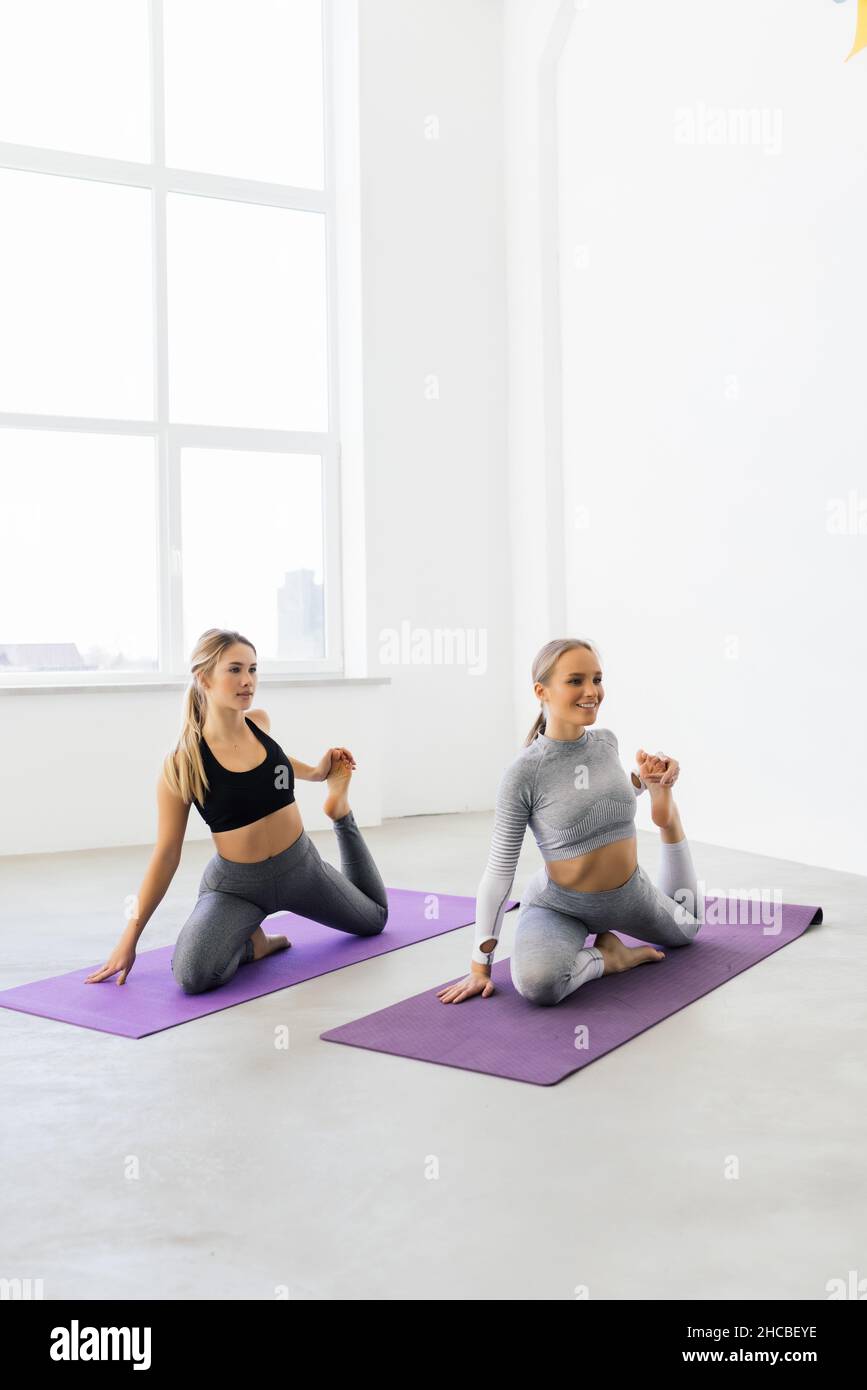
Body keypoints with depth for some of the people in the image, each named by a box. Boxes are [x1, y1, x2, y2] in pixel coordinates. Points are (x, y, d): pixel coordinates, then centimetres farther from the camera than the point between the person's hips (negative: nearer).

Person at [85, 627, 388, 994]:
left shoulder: (260, 722, -9)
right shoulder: (181, 764, -21)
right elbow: (166, 854, -13)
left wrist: (317, 771, 13)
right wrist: (130, 936, -13)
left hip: (300, 866, 4)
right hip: (235, 884, -4)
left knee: (374, 919, 26)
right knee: (192, 977, -32)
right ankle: (247, 941, 2)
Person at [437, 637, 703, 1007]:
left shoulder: (606, 741, -7)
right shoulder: (523, 773, -24)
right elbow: (499, 870, -20)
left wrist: (649, 782, 1)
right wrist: (480, 965, -18)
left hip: (629, 893, 5)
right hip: (560, 905, -5)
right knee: (537, 982, -37)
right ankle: (606, 956, -7)